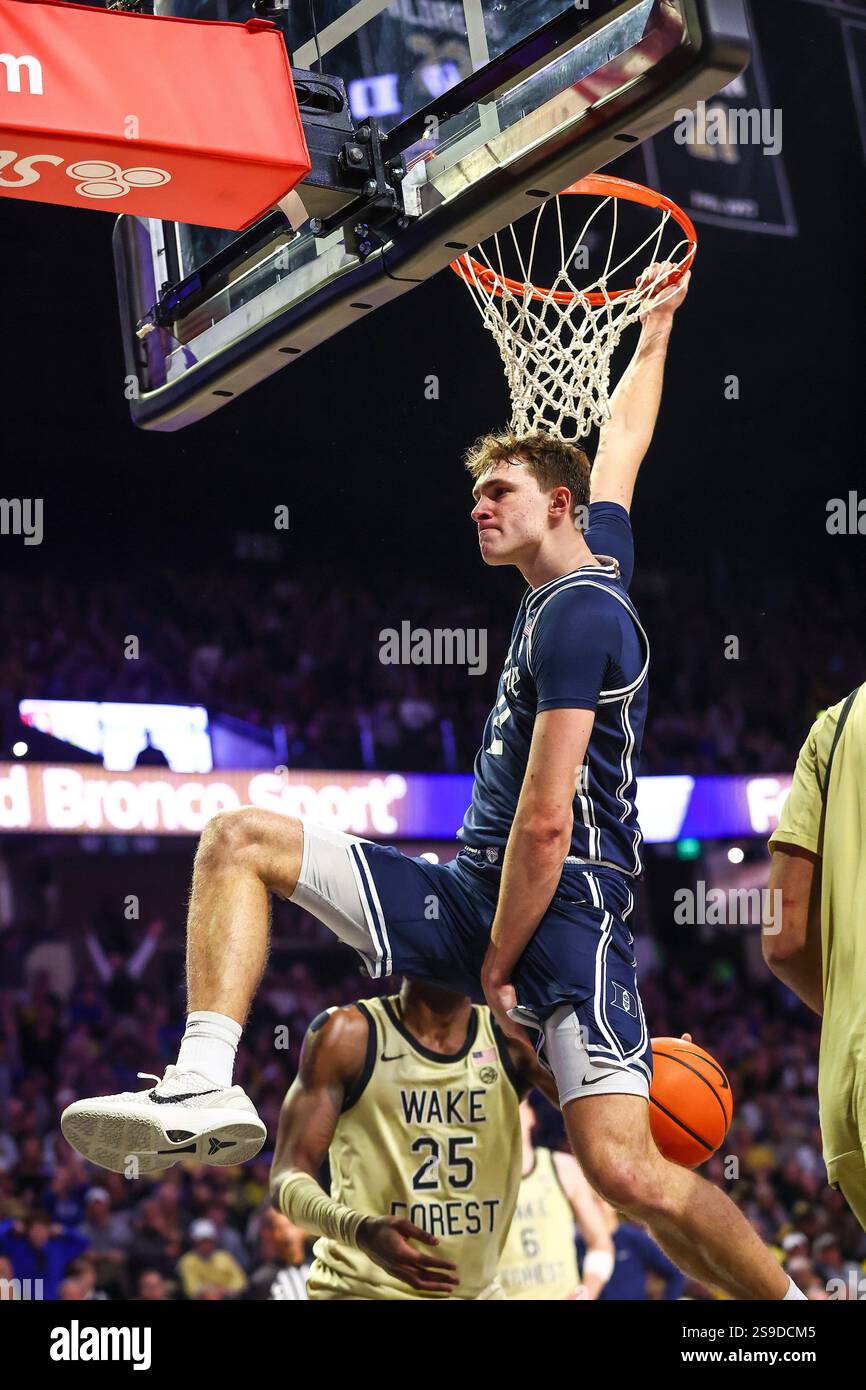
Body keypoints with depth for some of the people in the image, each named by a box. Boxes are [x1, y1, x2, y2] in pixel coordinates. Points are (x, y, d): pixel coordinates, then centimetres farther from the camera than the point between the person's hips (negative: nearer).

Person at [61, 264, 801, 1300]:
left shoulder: (574, 614, -13)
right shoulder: (599, 559, 15)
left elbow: (544, 825, -18)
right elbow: (622, 444, 35)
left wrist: (497, 970, -14)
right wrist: (654, 326, 46)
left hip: (561, 907, -9)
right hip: (471, 891, 9)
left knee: (626, 1172, -23)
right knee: (239, 840, 0)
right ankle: (204, 1089, -16)